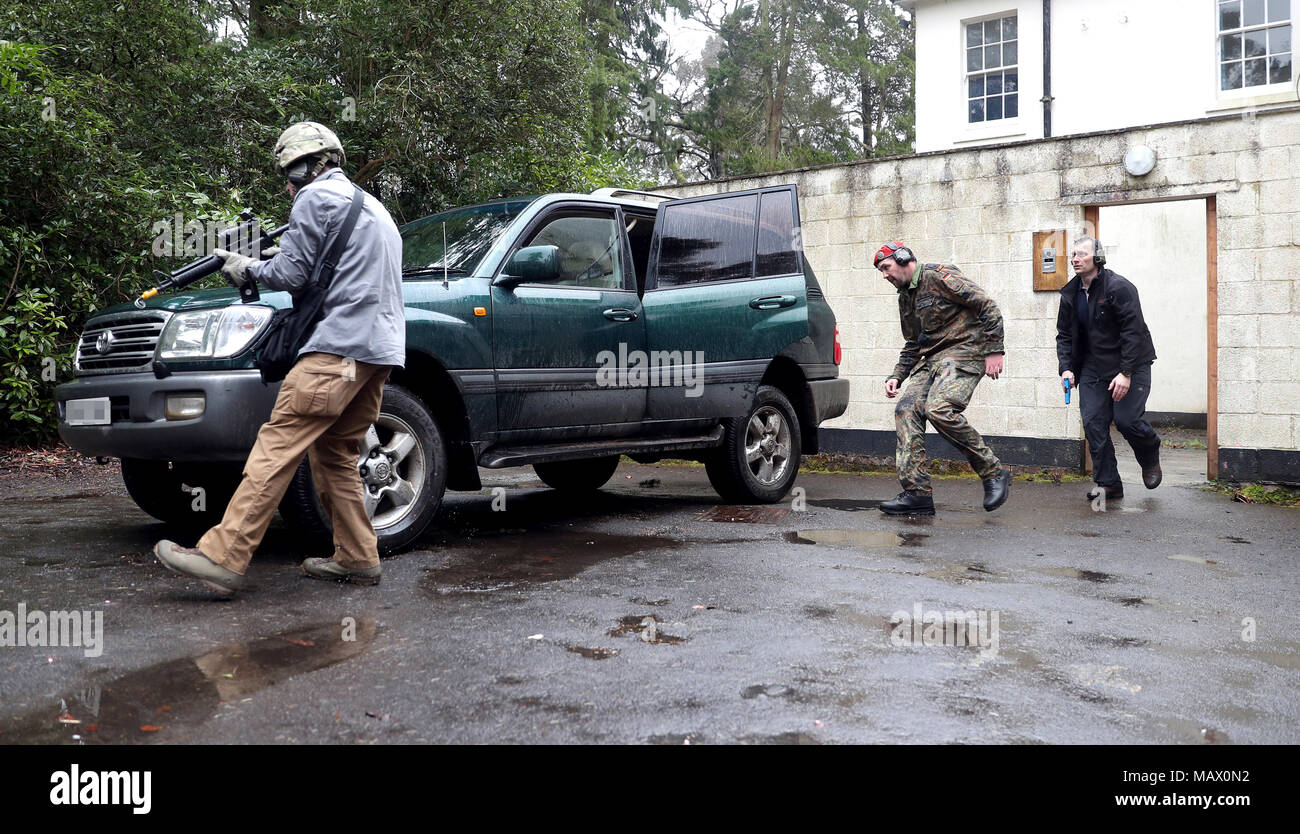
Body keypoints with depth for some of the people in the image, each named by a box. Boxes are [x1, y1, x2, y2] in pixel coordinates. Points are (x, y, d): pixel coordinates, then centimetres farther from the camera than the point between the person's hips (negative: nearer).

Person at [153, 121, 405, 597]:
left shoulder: (316, 197, 0)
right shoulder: (371, 205, 28)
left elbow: (290, 275, -7)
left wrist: (247, 270, 12)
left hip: (342, 345, -10)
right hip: (381, 348, 10)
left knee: (279, 443, -15)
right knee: (335, 453, 14)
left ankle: (222, 558, -19)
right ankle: (357, 558, 13)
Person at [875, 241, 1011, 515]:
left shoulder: (939, 276, -8)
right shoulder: (905, 297, 20)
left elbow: (987, 306, -12)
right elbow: (912, 344, 28)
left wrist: (994, 350, -16)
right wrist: (896, 377, 15)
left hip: (964, 352, -9)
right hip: (930, 359, 9)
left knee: (939, 409, -29)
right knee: (907, 409, -10)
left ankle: (994, 472, -13)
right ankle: (917, 493, -11)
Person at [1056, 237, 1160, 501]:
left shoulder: (1119, 287, -14)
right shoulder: (1070, 294, 6)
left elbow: (1133, 332, -17)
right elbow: (1064, 335, 12)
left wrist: (1126, 373, -23)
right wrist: (1065, 368, -3)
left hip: (1131, 364, -6)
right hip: (1093, 367, 6)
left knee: (1127, 420, -12)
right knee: (1093, 423, -3)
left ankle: (1151, 460, 21)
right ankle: (1107, 483, 6)